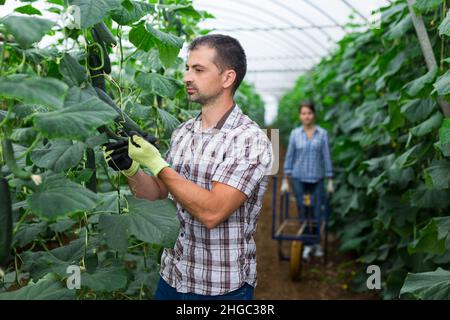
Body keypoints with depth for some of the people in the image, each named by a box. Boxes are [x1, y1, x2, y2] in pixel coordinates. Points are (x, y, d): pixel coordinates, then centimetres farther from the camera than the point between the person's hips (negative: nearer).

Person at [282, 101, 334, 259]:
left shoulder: (322, 133, 0)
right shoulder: (295, 133, 1)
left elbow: (326, 157, 1)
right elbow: (289, 156, 3)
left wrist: (330, 181, 0)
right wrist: (285, 180, 0)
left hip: (316, 178, 0)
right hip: (299, 178, 0)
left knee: (316, 212, 1)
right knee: (302, 212, 3)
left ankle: (317, 243, 19)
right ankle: (307, 244, 15)